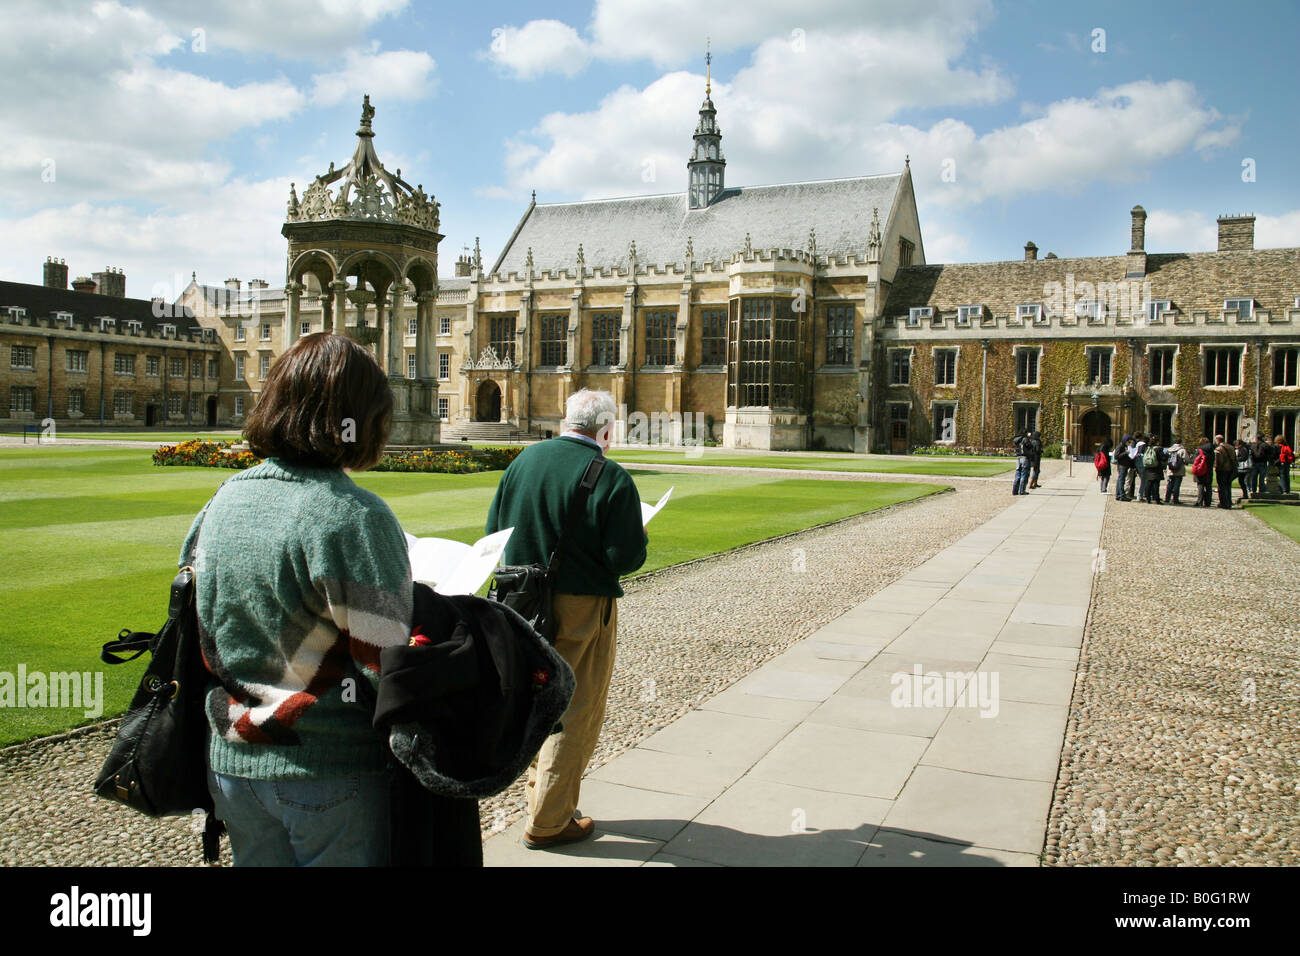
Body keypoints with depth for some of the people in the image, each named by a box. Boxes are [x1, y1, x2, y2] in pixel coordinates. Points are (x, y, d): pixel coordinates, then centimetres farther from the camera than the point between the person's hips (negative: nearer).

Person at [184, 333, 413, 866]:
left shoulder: (223, 501, 1)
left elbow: (196, 628, 11)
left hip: (232, 762, 7)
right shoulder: (355, 516, -21)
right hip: (331, 770, -6)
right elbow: (386, 667, -20)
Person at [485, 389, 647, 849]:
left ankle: (540, 791, 37)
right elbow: (626, 558, -18)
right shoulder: (612, 479, -17)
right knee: (576, 712, 8)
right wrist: (639, 536, 3)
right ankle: (547, 822, 16)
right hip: (580, 607, -6)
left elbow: (494, 530, 6)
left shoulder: (525, 458, 0)